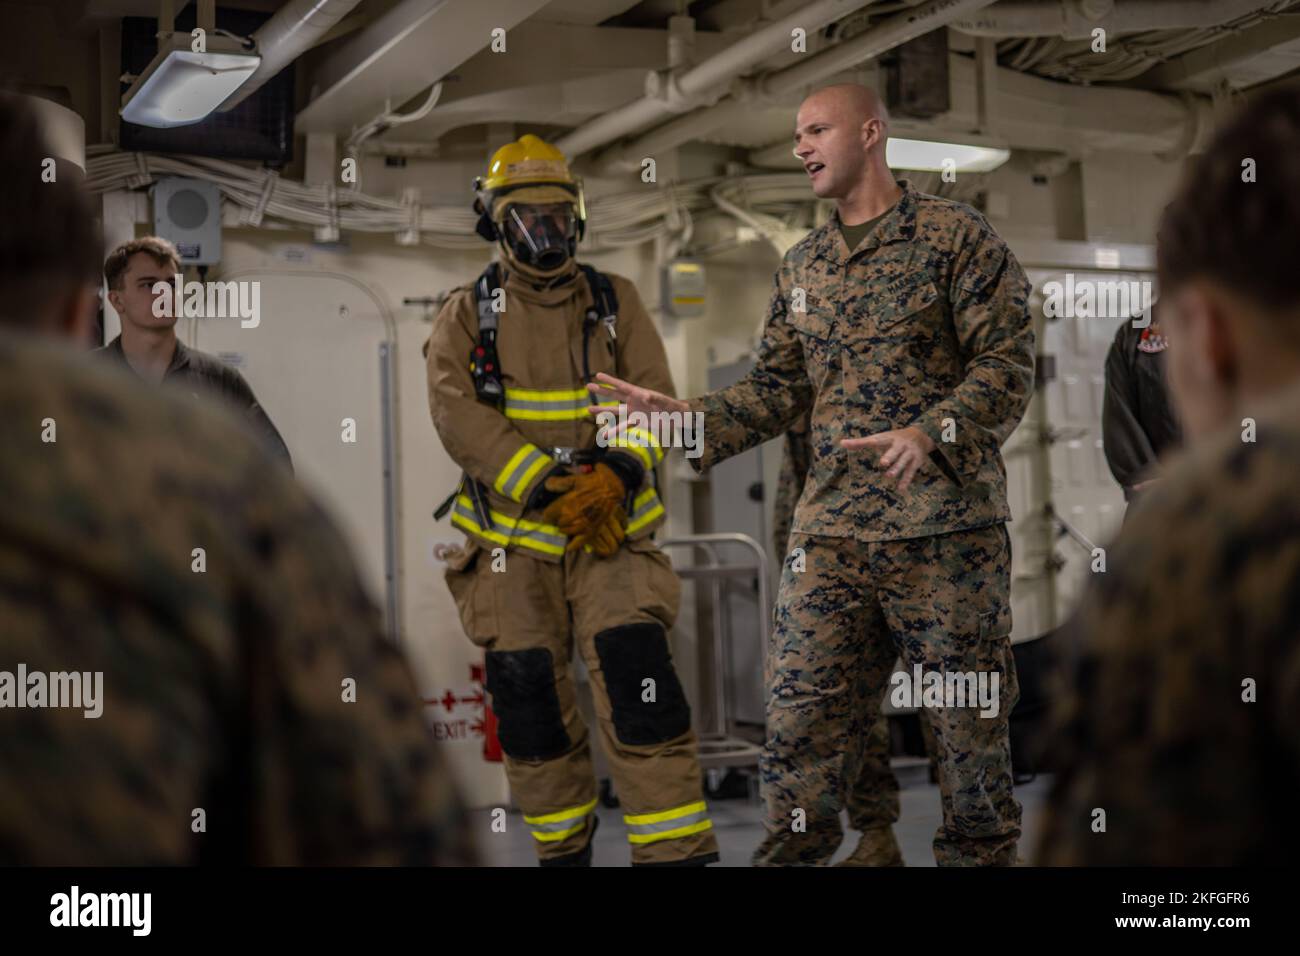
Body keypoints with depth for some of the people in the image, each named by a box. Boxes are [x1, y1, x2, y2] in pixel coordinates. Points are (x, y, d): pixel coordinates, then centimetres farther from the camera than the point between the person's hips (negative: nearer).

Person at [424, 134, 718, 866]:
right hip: (512, 539, 1)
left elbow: (653, 399, -2)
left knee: (638, 682, -15)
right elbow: (460, 415, -10)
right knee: (529, 699, 4)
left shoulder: (615, 302, 8)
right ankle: (564, 851, 23)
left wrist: (614, 476, -22)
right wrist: (550, 490, -21)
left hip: (610, 533, 0)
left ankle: (678, 852, -12)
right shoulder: (467, 316, 5)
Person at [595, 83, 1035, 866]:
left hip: (946, 527, -5)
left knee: (970, 719, 4)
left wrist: (932, 432, -22)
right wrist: (692, 419, 2)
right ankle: (794, 853, 13)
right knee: (801, 716, 3)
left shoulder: (956, 236, -2)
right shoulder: (802, 268, 17)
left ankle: (982, 850, 19)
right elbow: (779, 386, 17)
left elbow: (1008, 361, -7)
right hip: (832, 534, 5)